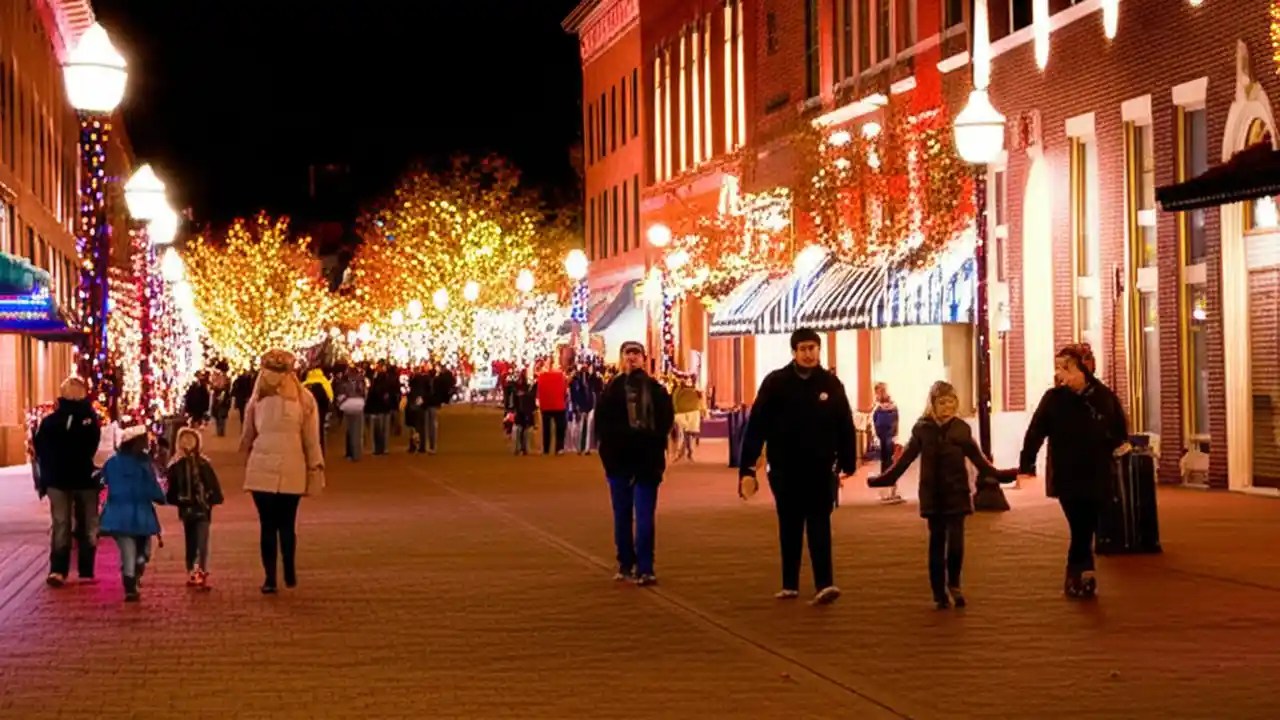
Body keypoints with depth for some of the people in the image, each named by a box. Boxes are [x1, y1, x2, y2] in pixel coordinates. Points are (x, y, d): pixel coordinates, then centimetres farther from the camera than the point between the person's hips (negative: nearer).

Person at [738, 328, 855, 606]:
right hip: (785, 469, 0)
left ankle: (825, 584, -11)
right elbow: (756, 426, -7)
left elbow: (845, 426, 3)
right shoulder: (776, 382, -4)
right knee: (790, 528, 11)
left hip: (821, 468, 0)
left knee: (819, 526, -4)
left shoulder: (831, 384, 0)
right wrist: (747, 468, -12)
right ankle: (790, 584, 20)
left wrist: (847, 463, 1)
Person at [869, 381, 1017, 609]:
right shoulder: (922, 429, 0)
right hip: (933, 497, 0)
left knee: (955, 543, -9)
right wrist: (883, 479, -2)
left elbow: (978, 459, 5)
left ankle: (954, 584, 14)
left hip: (957, 495, 0)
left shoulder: (961, 428, 1)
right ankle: (939, 594, 14)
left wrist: (998, 475, -4)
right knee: (937, 545, 5)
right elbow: (905, 459, 2)